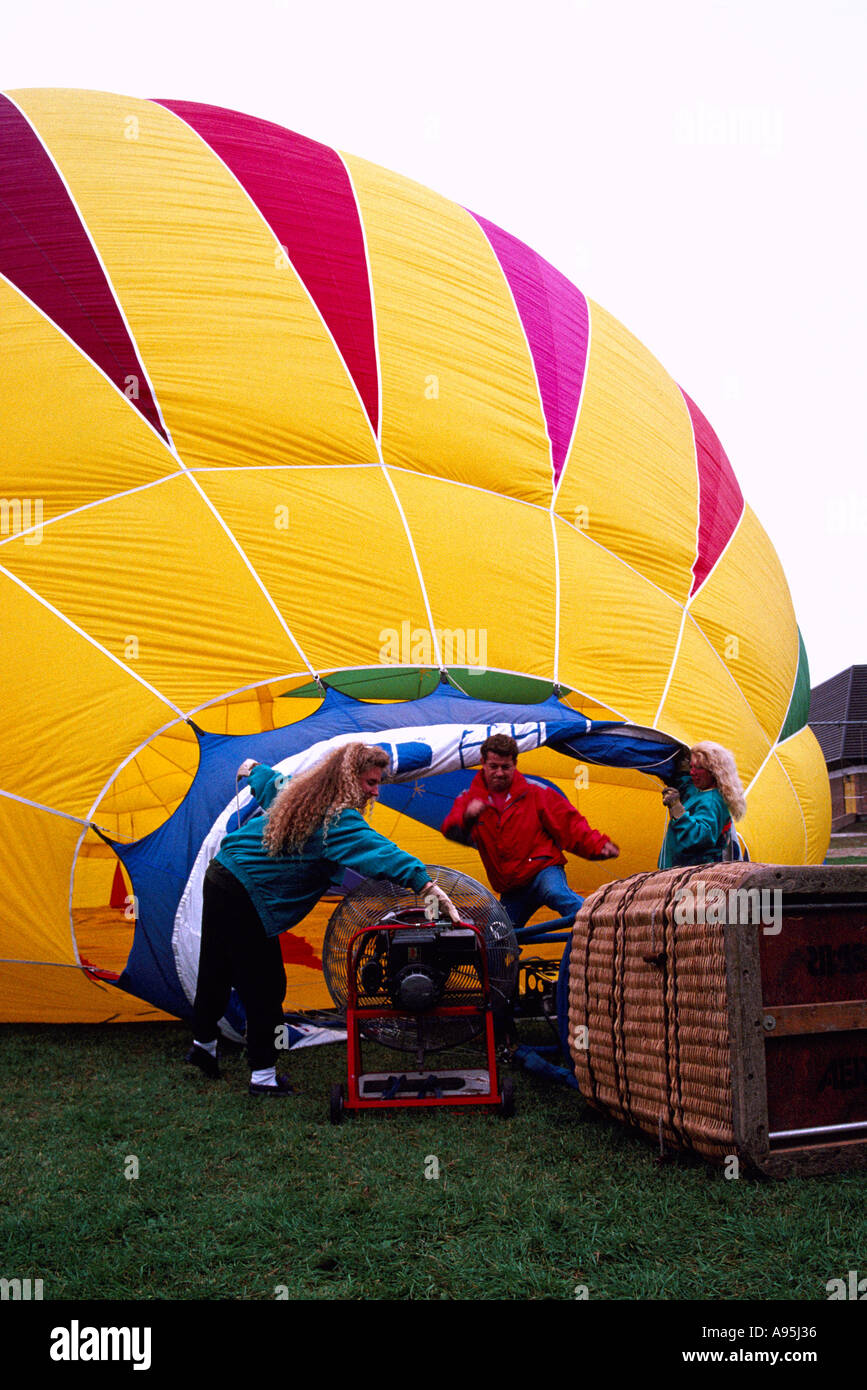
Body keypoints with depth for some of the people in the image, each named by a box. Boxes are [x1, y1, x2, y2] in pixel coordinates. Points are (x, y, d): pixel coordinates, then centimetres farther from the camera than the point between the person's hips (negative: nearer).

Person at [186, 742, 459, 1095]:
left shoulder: (297, 791, 7)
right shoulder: (338, 820, -20)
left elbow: (269, 781, 30)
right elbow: (380, 854, -34)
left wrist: (252, 769, 53)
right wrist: (430, 888, -42)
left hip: (220, 875, 10)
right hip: (245, 900, -10)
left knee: (217, 970, 23)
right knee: (264, 986, 1)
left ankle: (203, 1043, 40)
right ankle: (263, 1075, 10)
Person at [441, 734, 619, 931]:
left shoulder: (535, 792, 1)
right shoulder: (470, 799, 5)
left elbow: (569, 823, 0)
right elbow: (451, 831, -13)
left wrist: (598, 845, -15)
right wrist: (467, 818, -36)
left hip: (543, 869, -4)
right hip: (511, 891, 4)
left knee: (556, 893, -37)